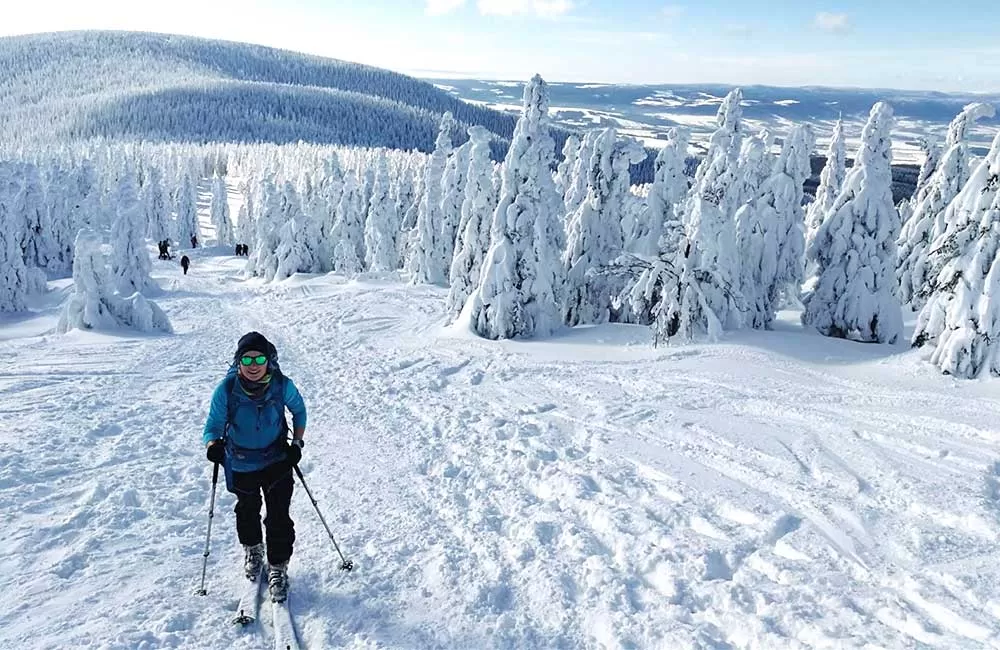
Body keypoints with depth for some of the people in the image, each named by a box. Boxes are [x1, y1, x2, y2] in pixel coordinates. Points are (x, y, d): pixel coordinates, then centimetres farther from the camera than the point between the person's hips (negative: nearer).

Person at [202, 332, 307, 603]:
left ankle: (278, 568, 17)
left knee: (279, 517, -4)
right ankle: (252, 549, 53)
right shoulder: (226, 390, -24)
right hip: (241, 464, 1)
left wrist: (297, 444, -9)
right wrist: (212, 444, -36)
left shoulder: (282, 385, -21)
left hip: (277, 461, -1)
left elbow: (299, 410, -2)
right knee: (247, 511, 23)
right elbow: (214, 424, -15)